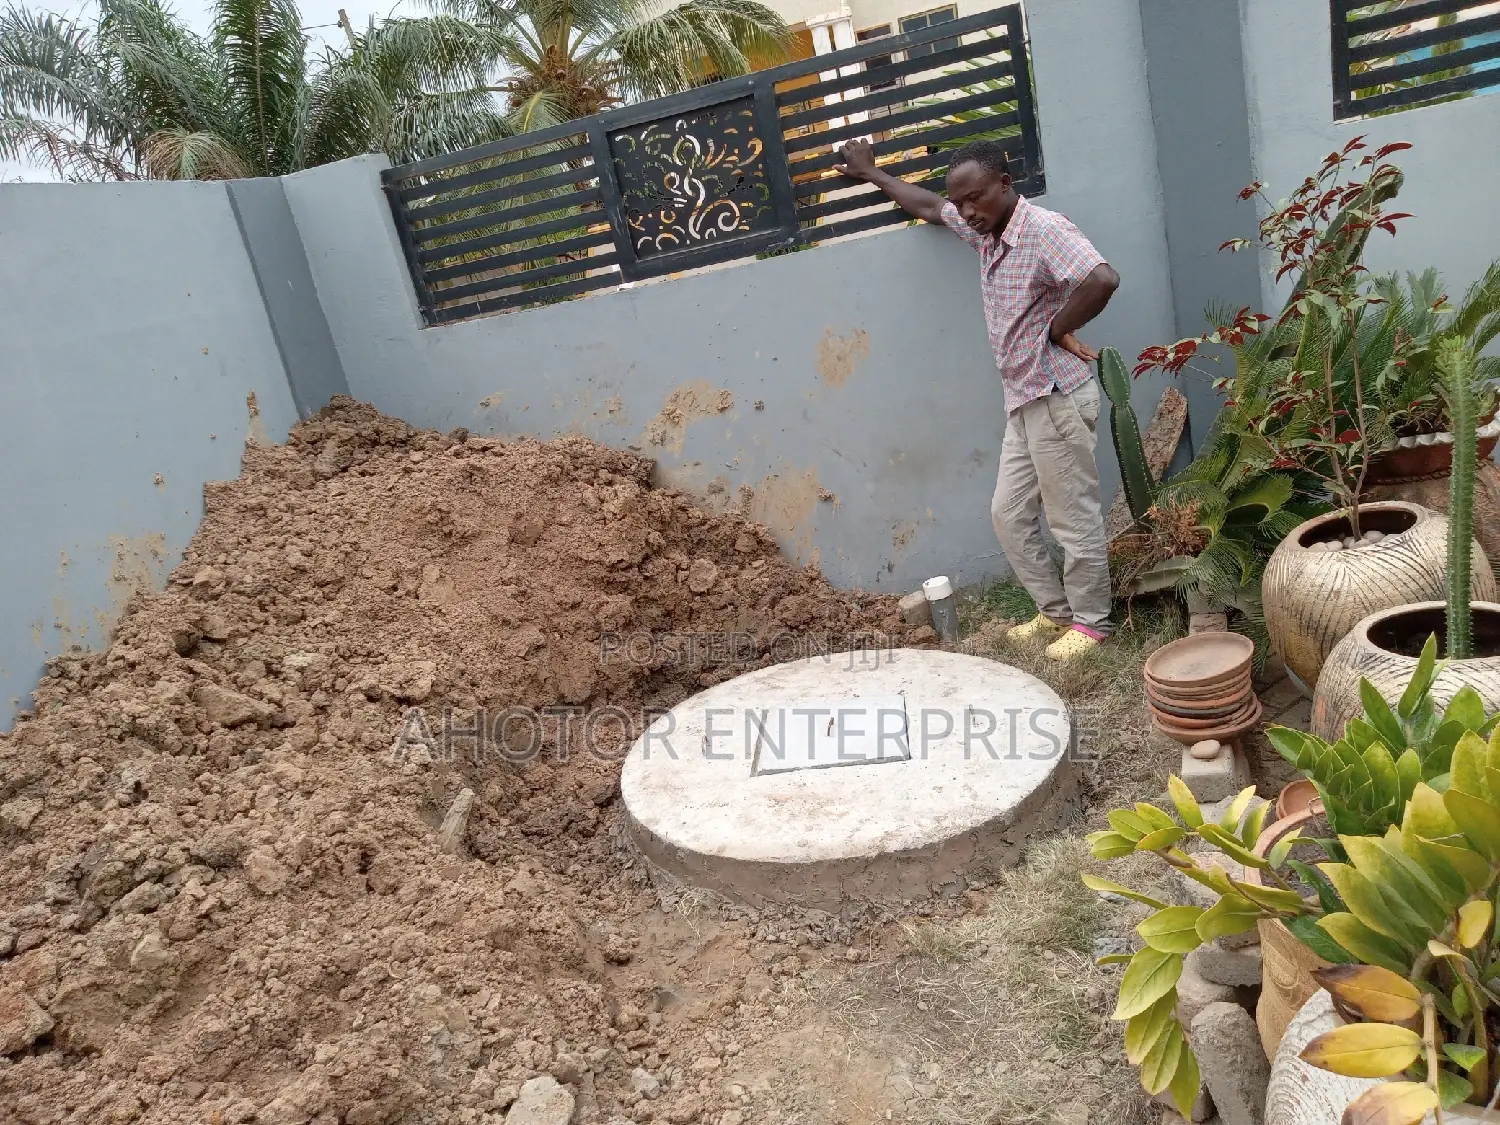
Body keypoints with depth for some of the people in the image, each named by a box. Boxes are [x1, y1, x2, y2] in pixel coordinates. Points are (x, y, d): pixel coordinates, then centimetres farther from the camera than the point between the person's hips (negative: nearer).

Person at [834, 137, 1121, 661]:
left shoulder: (1044, 229, -18)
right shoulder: (984, 229, 9)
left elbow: (1103, 279, -33)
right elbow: (928, 207, 27)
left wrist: (1058, 329, -19)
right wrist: (870, 173, 35)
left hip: (1058, 397, -9)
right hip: (1024, 401, 9)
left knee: (1074, 518, 1)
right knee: (1009, 514, 13)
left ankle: (1091, 621, 15)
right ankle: (1055, 611, 25)